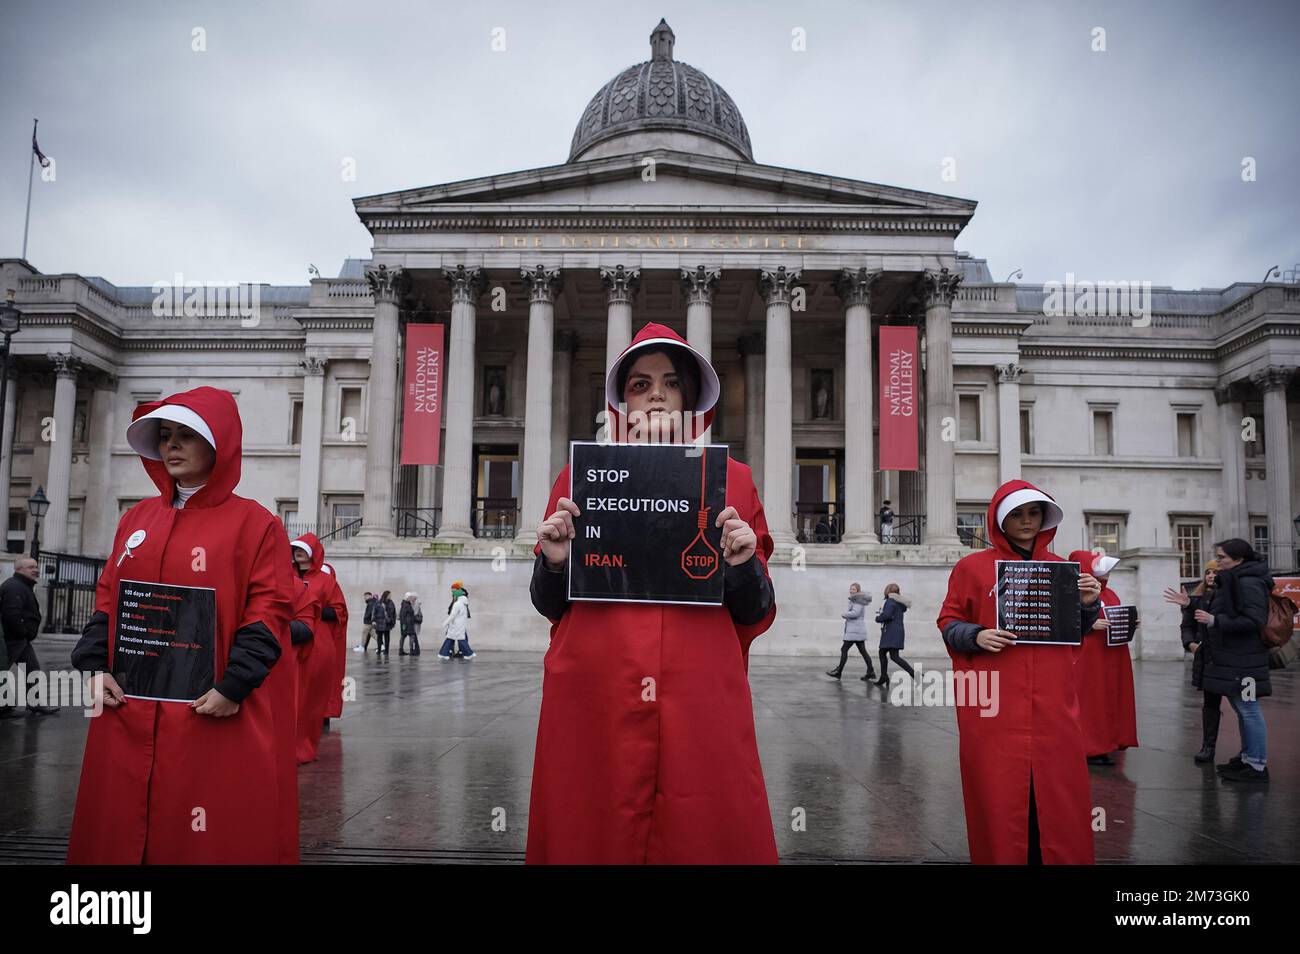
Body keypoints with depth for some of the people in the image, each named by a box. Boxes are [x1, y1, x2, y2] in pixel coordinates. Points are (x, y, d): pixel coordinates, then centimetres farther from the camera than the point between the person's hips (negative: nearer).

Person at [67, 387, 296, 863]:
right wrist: (95, 665, 1)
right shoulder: (136, 518, 14)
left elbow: (269, 610, -10)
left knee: (212, 833, 2)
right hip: (128, 708, 6)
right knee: (118, 827, 14)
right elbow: (107, 597, 15)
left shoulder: (253, 522, -4)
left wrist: (234, 686, -17)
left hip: (212, 712, -5)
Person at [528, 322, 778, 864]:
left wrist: (742, 566, -10)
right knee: (592, 839, 8)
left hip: (701, 703, 0)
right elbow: (548, 604, 12)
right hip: (594, 704, 0)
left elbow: (755, 615, 10)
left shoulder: (732, 480, 9)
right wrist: (554, 560, -8)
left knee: (708, 838, 5)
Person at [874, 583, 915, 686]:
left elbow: (886, 615, -24)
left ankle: (914, 673, -21)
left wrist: (878, 618, -4)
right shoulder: (900, 603, 13)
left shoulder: (890, 601, -14)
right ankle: (883, 677, 24)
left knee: (894, 656, -13)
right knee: (882, 653, 19)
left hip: (891, 632, -10)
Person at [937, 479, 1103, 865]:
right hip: (995, 704, -3)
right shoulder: (972, 567, 2)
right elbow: (948, 623, 5)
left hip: (1052, 704, 3)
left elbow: (1075, 633, 19)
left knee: (1058, 796, 4)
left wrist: (1088, 605, 0)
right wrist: (976, 636, -14)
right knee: (999, 795, -1)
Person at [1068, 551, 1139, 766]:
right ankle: (1090, 750, 1)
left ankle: (1105, 744, 15)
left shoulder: (1111, 594, 16)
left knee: (1111, 701, 8)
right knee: (1091, 702, -5)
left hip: (1113, 658, 8)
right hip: (1090, 658, -8)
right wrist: (1091, 625, -25)